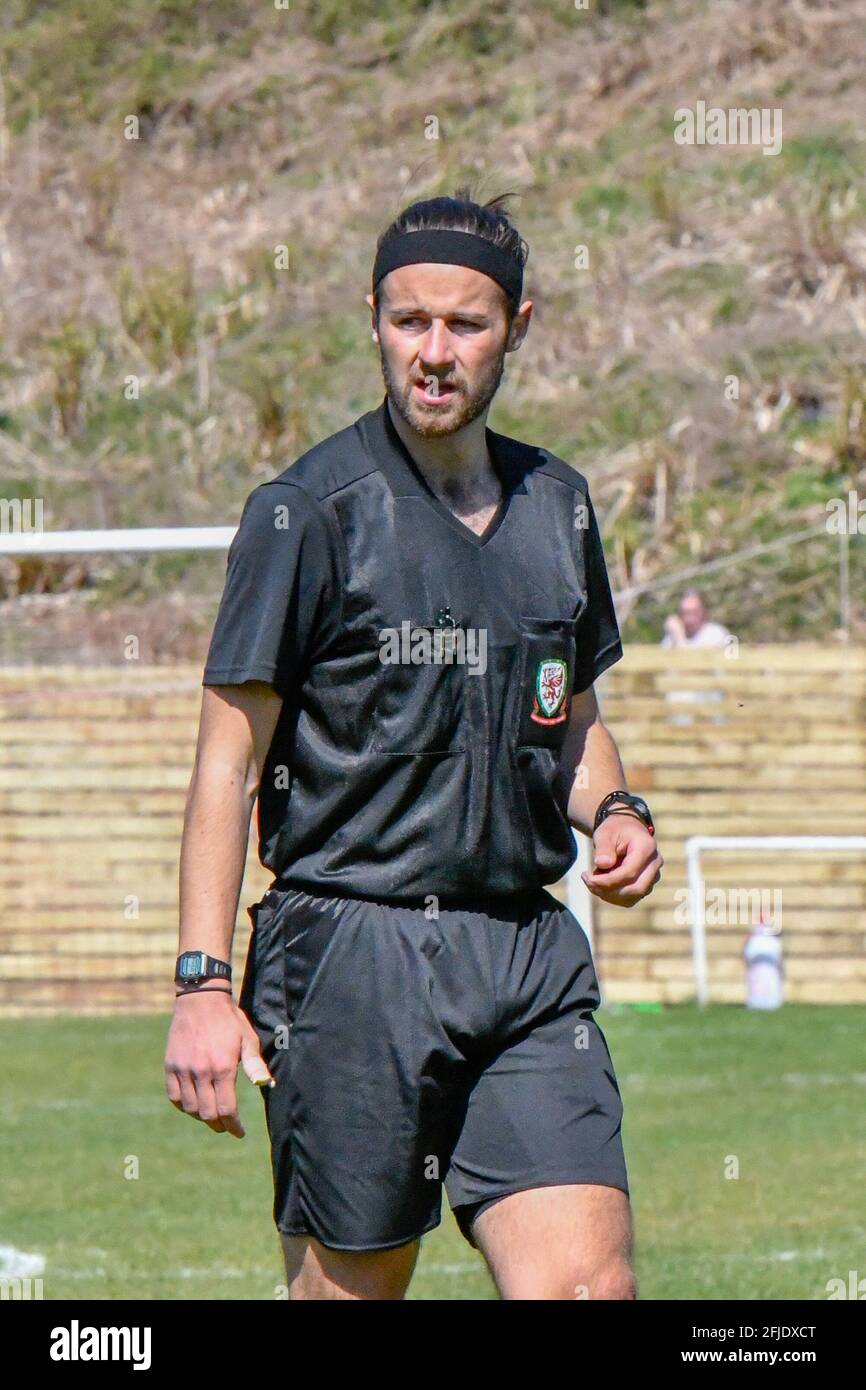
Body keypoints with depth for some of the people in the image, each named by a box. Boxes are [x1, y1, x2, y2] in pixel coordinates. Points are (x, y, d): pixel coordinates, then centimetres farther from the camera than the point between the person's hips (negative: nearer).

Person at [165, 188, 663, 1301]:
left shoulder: (557, 505, 13)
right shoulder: (308, 512, -5)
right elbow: (229, 758, -6)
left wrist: (613, 813, 6)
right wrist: (202, 982, -13)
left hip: (530, 959, 5)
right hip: (351, 954, -4)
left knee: (588, 1284, -9)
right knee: (347, 1290, 1)